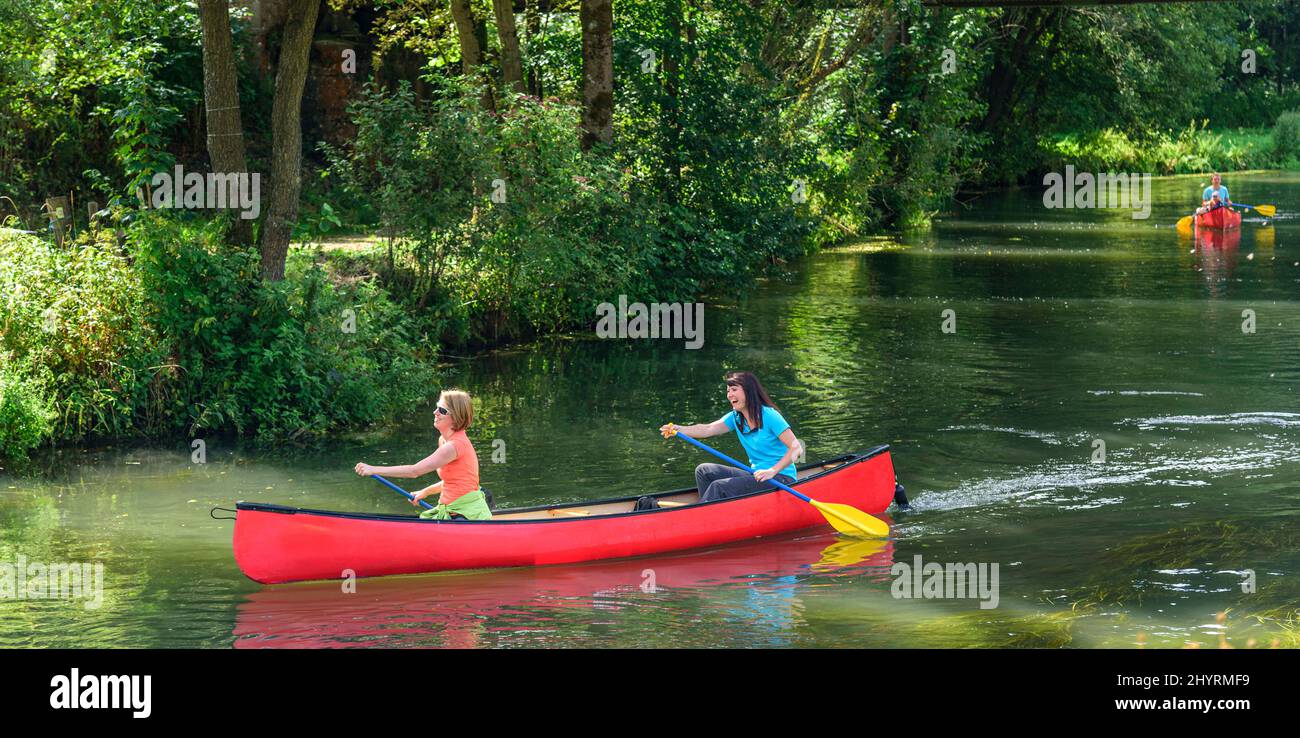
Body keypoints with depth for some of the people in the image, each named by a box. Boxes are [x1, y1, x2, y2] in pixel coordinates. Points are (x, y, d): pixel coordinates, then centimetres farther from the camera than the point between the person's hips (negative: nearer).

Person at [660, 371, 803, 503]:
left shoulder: (769, 415, -14)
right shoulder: (736, 417, 8)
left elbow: (796, 448, -19)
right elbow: (708, 429, -5)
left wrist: (772, 471, -29)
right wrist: (679, 429, -21)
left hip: (781, 478, -8)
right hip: (757, 474, 8)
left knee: (719, 487, -22)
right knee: (704, 471, 2)